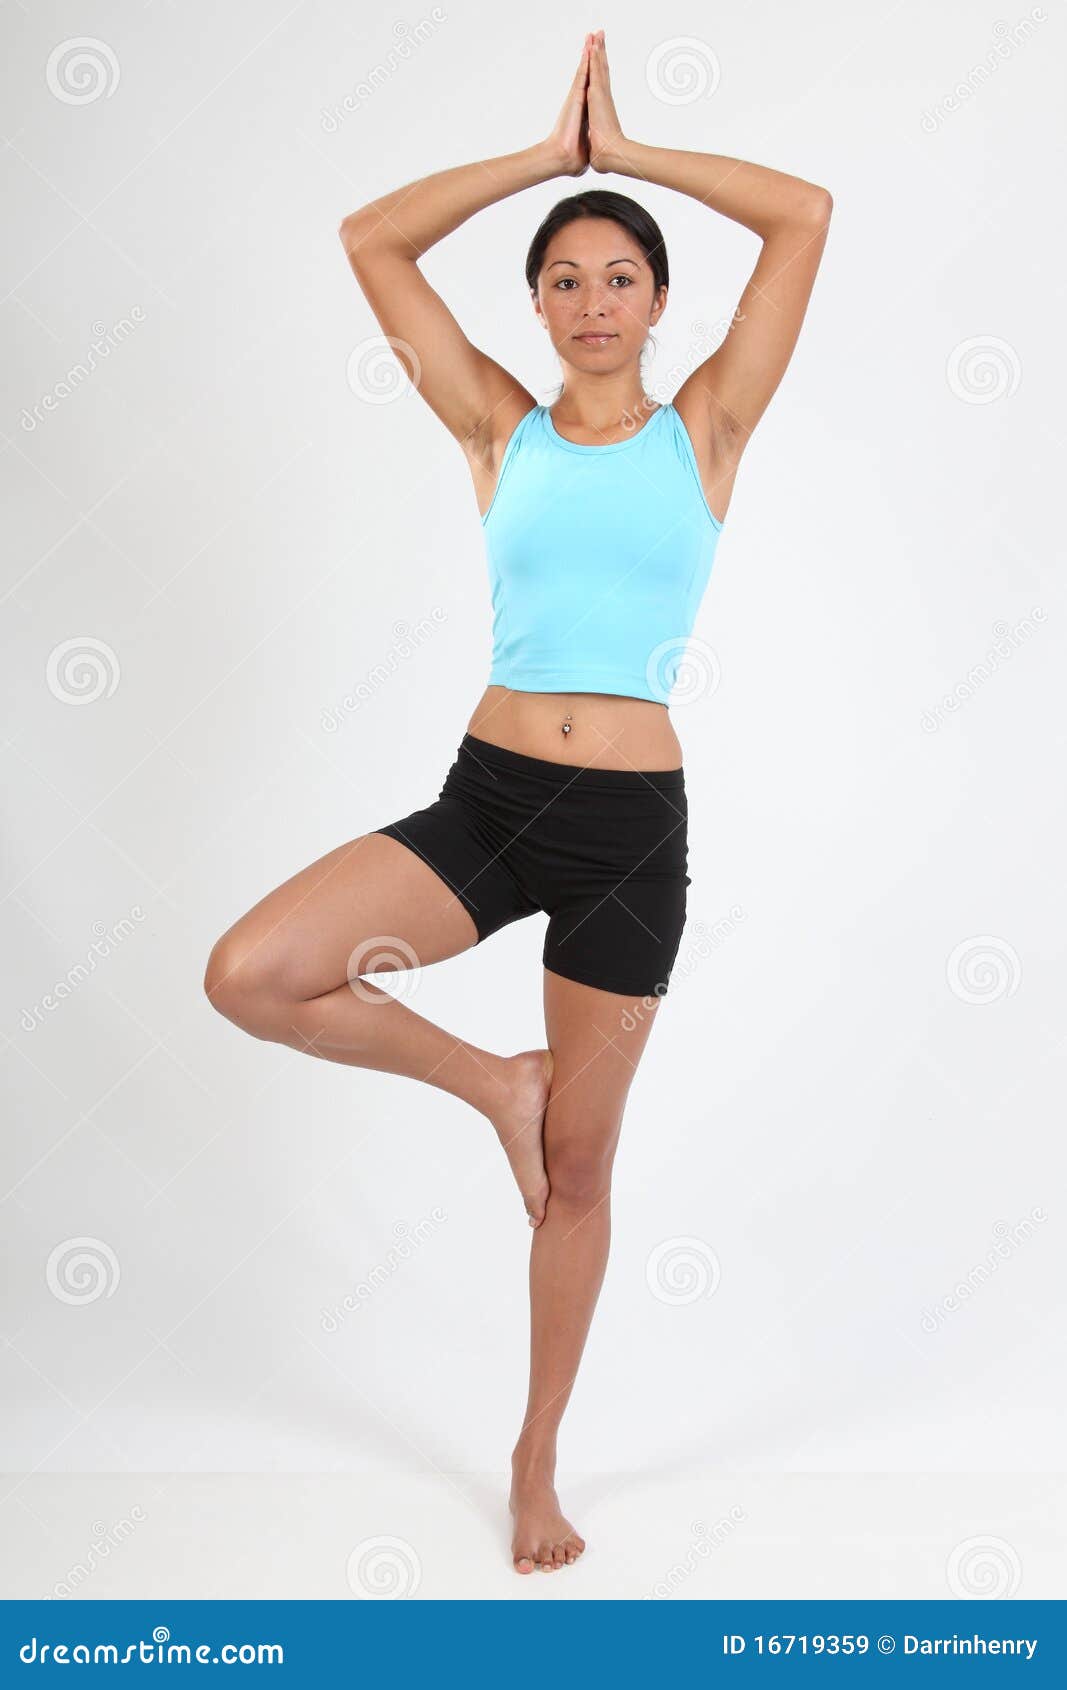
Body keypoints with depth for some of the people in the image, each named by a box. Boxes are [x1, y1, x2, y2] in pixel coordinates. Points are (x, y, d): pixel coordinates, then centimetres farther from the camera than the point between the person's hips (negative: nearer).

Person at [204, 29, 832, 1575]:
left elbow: (807, 214, 0)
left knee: (581, 1169, 8)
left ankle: (538, 1461, 29)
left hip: (633, 822, -1)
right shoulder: (500, 428, 7)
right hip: (489, 796, 1)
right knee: (248, 974, -20)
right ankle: (494, 1082, 5)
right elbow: (368, 240, 5)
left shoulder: (706, 427, 5)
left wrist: (631, 154, 7)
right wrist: (548, 153, 7)